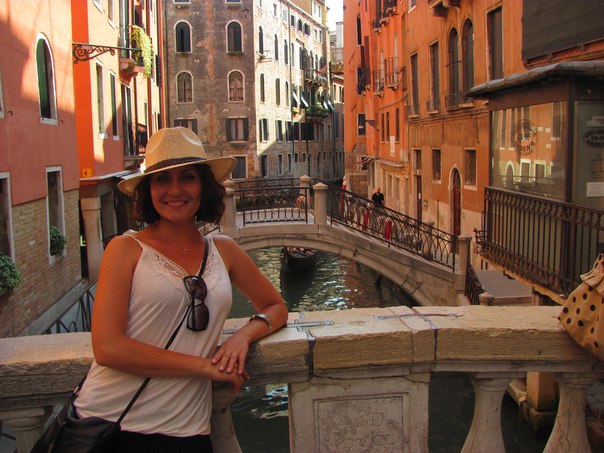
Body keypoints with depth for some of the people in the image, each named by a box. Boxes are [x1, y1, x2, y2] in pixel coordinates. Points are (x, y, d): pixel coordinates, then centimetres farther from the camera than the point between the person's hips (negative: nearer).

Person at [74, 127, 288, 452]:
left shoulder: (223, 250, 6)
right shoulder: (127, 248, -5)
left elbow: (276, 308, 16)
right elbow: (107, 348, -13)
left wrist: (243, 335, -5)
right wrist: (206, 366, -12)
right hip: (106, 422, -2)